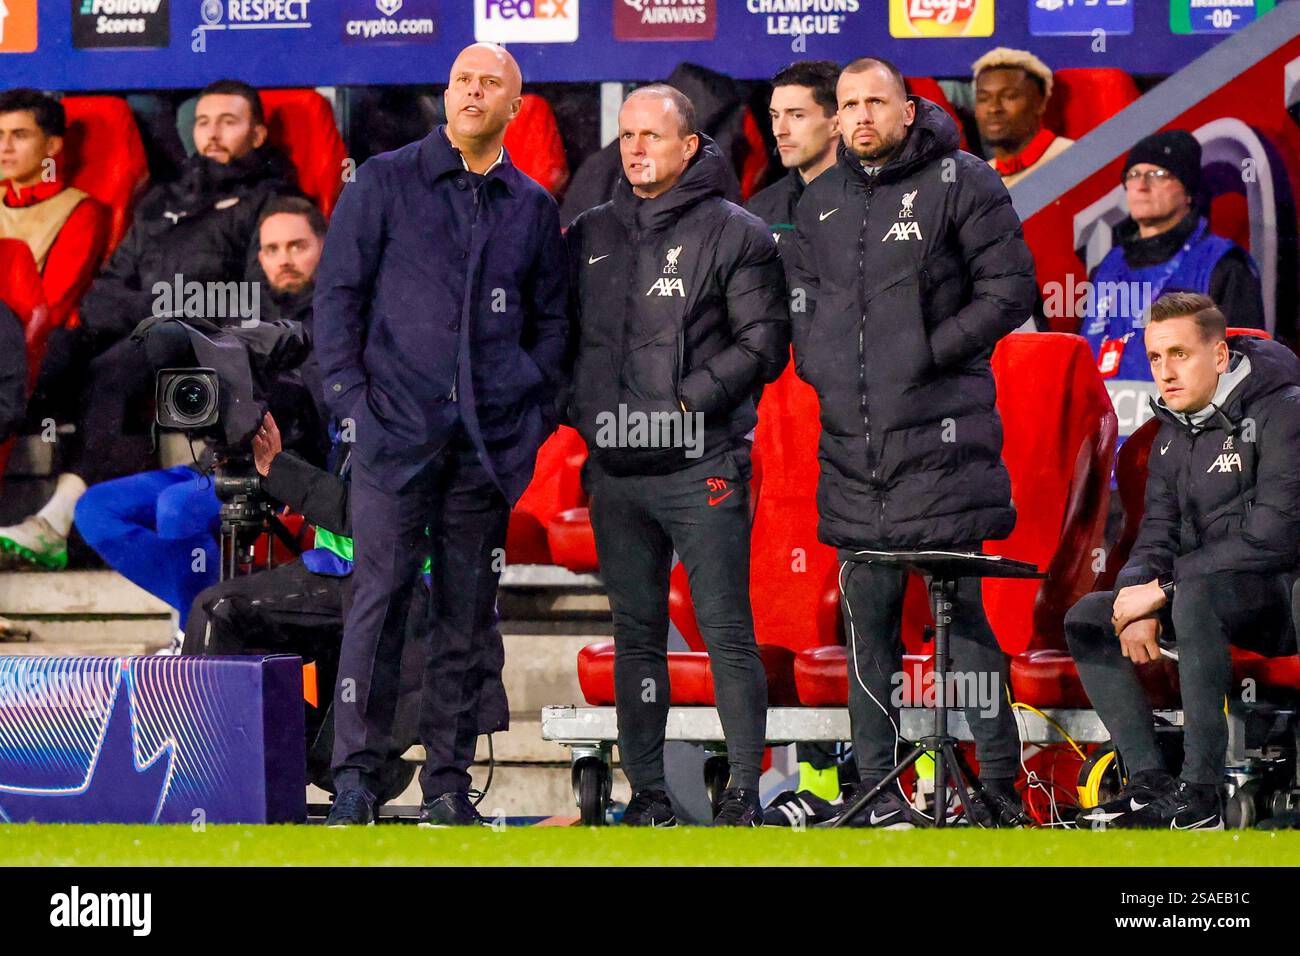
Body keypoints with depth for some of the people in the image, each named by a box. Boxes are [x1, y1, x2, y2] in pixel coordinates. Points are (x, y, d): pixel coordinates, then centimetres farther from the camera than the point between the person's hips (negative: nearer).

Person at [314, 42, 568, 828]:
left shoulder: (533, 208, 13)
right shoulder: (386, 183, 5)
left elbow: (551, 319, 18)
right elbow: (339, 292, 4)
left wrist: (537, 411, 5)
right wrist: (351, 396, -5)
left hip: (491, 440, 3)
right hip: (398, 430, -3)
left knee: (469, 613, 4)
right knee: (380, 597, -8)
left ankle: (449, 781, 9)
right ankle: (357, 776, -7)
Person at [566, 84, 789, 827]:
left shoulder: (735, 234, -1)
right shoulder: (591, 235, 15)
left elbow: (764, 340, -6)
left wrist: (690, 398, -15)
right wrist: (579, 406, 5)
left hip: (701, 467, -5)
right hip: (616, 470, 5)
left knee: (728, 632, -5)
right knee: (636, 634, 8)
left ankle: (745, 792, -2)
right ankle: (647, 792, 12)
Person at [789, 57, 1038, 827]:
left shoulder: (961, 184, -2)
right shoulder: (822, 202, 17)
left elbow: (1010, 290, -6)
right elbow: (802, 297, 28)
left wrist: (928, 352, -11)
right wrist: (817, 360, 9)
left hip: (940, 438, -6)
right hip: (852, 443, 6)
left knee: (960, 608, -8)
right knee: (868, 617, 7)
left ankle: (998, 785, -4)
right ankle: (877, 788, 13)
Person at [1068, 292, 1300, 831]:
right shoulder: (1174, 432, 11)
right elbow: (1159, 530, 9)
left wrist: (1162, 589, -23)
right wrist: (1138, 591, -15)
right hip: (1220, 591, 9)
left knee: (1194, 594, -37)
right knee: (1086, 619, -2)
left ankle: (1200, 797, -35)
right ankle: (1150, 781, -12)